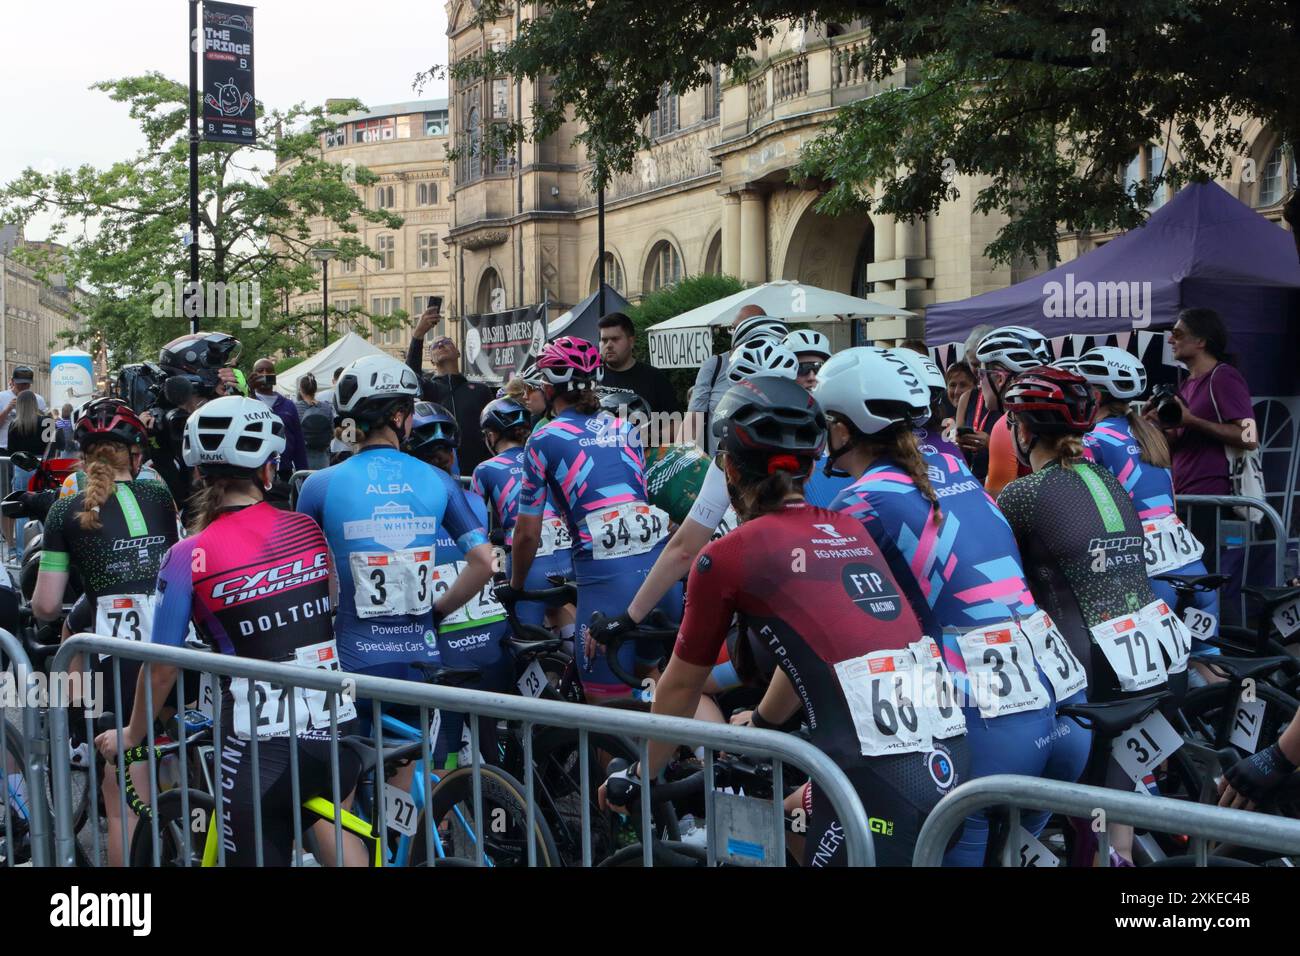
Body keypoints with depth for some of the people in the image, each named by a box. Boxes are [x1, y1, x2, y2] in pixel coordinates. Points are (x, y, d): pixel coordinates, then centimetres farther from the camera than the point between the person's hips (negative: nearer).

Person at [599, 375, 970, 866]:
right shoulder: (853, 532, 17)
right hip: (950, 755, 6)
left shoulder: (727, 556, 0)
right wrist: (760, 724, 49)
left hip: (874, 775, -6)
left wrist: (639, 776, 29)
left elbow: (681, 684, 13)